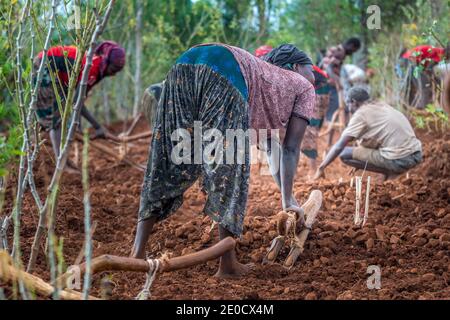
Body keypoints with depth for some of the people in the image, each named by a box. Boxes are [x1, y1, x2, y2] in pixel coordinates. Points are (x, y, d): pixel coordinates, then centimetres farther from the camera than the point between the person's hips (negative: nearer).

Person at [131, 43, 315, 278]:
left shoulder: (266, 76, 43)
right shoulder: (304, 88, 25)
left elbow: (271, 145, 49)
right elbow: (291, 148, 21)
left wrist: (285, 193, 56)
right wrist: (288, 200, 29)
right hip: (222, 73, -7)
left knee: (169, 163, 10)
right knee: (229, 167, 1)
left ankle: (137, 253, 7)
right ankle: (227, 263, 3)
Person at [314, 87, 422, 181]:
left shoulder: (361, 114, -3)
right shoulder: (383, 106, 19)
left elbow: (339, 146, -5)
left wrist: (321, 168, 1)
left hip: (399, 160, -8)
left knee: (345, 154, -1)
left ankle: (389, 171, -4)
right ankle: (390, 171, 11)